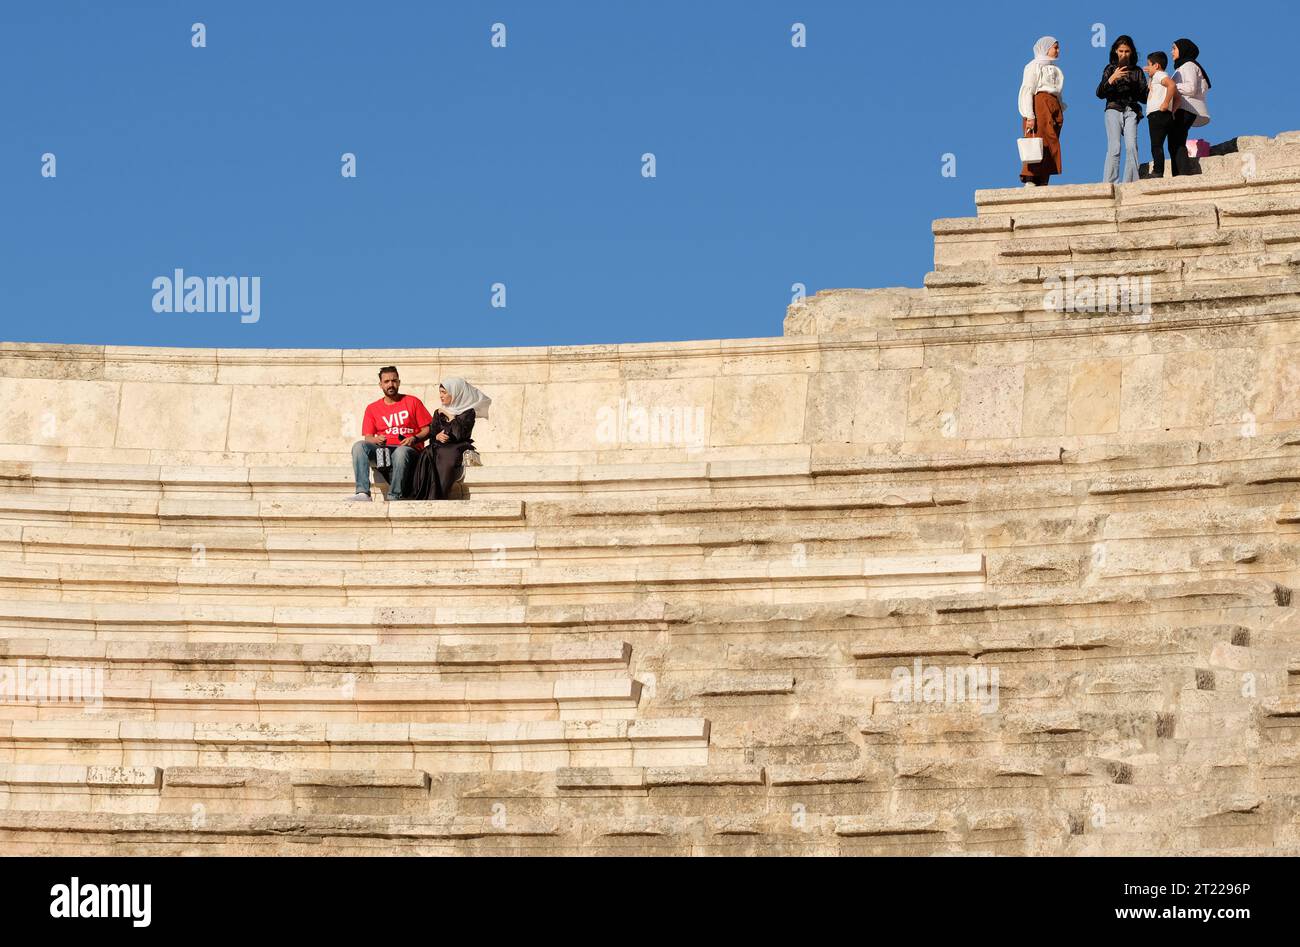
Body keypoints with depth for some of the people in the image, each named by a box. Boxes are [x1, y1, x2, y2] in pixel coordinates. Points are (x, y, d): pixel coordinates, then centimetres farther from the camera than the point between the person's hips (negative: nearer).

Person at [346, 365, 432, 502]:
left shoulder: (412, 402, 10)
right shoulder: (372, 408, 15)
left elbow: (427, 430, 7)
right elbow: (368, 437, 10)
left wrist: (414, 439, -12)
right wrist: (377, 440, -13)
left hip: (408, 449, -3)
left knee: (401, 452, -39)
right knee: (359, 446, -24)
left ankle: (394, 496, -39)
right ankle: (363, 492, -38)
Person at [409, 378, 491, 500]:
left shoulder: (468, 413, 2)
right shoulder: (438, 413, 19)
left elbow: (460, 435, -13)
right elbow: (431, 434, 13)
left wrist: (450, 416, -5)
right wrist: (437, 436, -10)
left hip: (457, 448, -4)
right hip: (438, 448, 4)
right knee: (425, 459, -31)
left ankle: (437, 499, -40)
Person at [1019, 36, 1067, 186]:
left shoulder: (1055, 69, 24)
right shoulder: (1034, 66, 1)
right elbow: (1027, 91, -7)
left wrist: (1061, 110, 11)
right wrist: (1029, 116, -17)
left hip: (1054, 106, 8)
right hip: (1039, 105, -8)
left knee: (1050, 146, 0)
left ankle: (1042, 182, -3)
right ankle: (1030, 181, -21)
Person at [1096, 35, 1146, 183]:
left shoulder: (1137, 71, 14)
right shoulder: (1110, 69, 11)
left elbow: (1144, 96, 11)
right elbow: (1100, 93, 1)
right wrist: (1112, 79, -13)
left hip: (1131, 111, 1)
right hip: (1114, 110, -1)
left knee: (1131, 147, -14)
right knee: (1114, 148, -12)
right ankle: (1110, 184, -14)